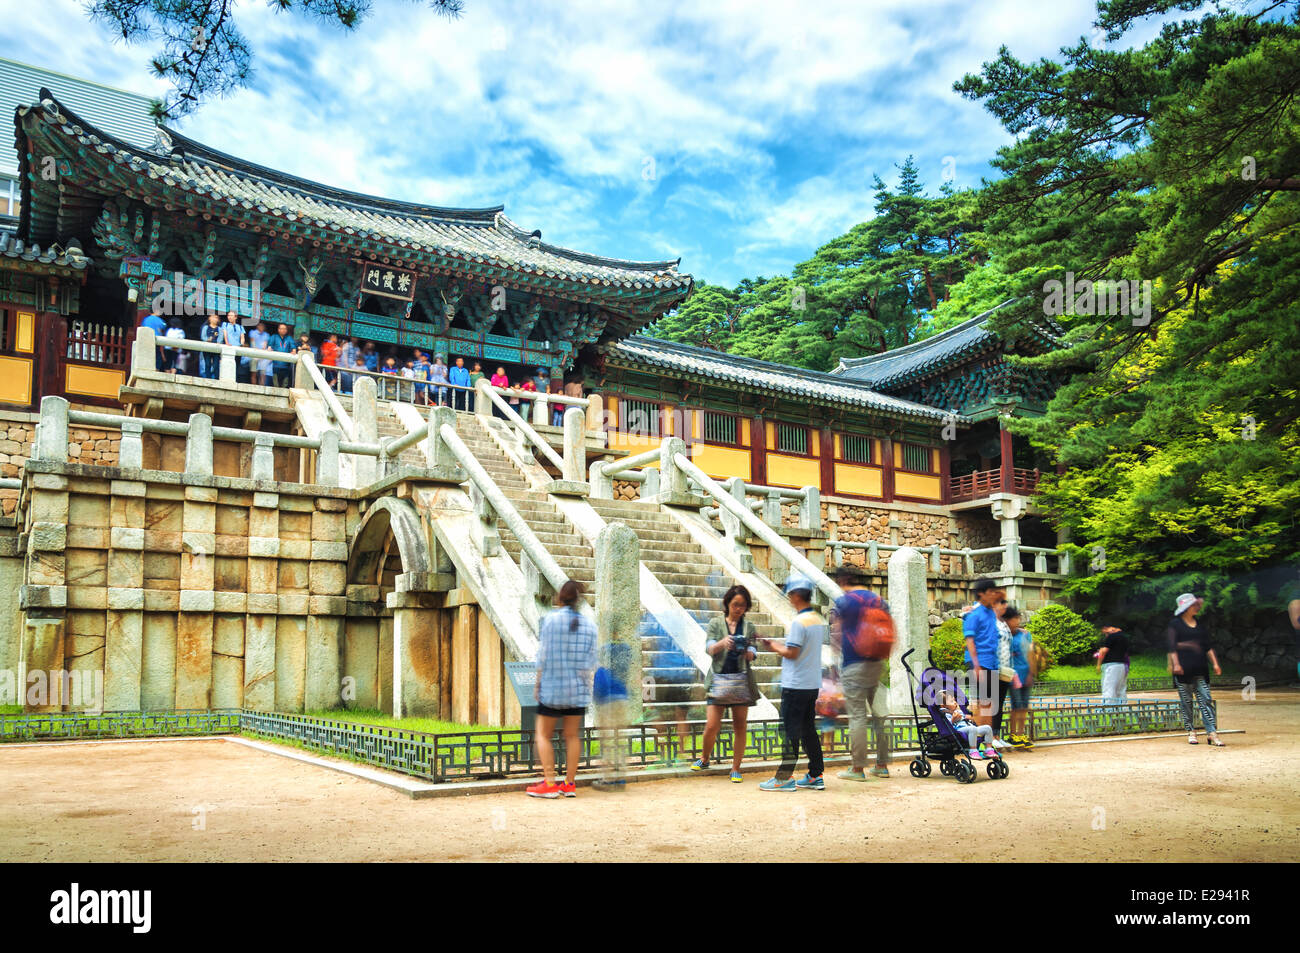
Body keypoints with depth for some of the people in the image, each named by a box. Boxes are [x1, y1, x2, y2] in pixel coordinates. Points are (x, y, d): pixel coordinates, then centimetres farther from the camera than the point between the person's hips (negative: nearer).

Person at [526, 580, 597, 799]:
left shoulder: (552, 619, -8)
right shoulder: (588, 624, 3)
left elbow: (544, 654, -8)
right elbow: (590, 662, 4)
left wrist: (537, 683, 0)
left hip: (552, 687, -4)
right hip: (578, 690, 4)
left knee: (543, 734, 7)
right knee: (572, 735, 10)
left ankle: (549, 783, 1)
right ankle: (569, 784, 13)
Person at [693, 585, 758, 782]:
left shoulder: (748, 626, 8)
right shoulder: (715, 623, 6)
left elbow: (752, 655, 0)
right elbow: (709, 648, -7)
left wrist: (747, 652, -24)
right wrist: (723, 643, -28)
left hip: (741, 679, 1)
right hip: (719, 678, -1)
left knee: (740, 727, 2)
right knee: (712, 725, -3)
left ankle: (736, 768, 15)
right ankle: (704, 759, 23)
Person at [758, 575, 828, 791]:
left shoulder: (799, 622, -17)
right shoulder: (820, 620, 9)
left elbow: (792, 653, -20)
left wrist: (774, 646, -2)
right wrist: (779, 645, 14)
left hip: (795, 685, -8)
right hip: (813, 684, 8)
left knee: (790, 732, -2)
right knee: (808, 730, 14)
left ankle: (784, 777, 3)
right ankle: (816, 776, 18)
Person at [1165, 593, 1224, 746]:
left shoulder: (1201, 625, 16)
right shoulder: (1174, 624, 0)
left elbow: (1208, 646, 18)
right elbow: (1171, 646, -6)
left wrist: (1215, 663, 10)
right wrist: (1175, 664, -16)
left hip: (1200, 668, 4)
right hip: (1183, 669, -4)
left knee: (1205, 699, -4)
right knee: (1185, 701, 1)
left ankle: (1212, 733, -7)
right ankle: (1190, 732, 11)